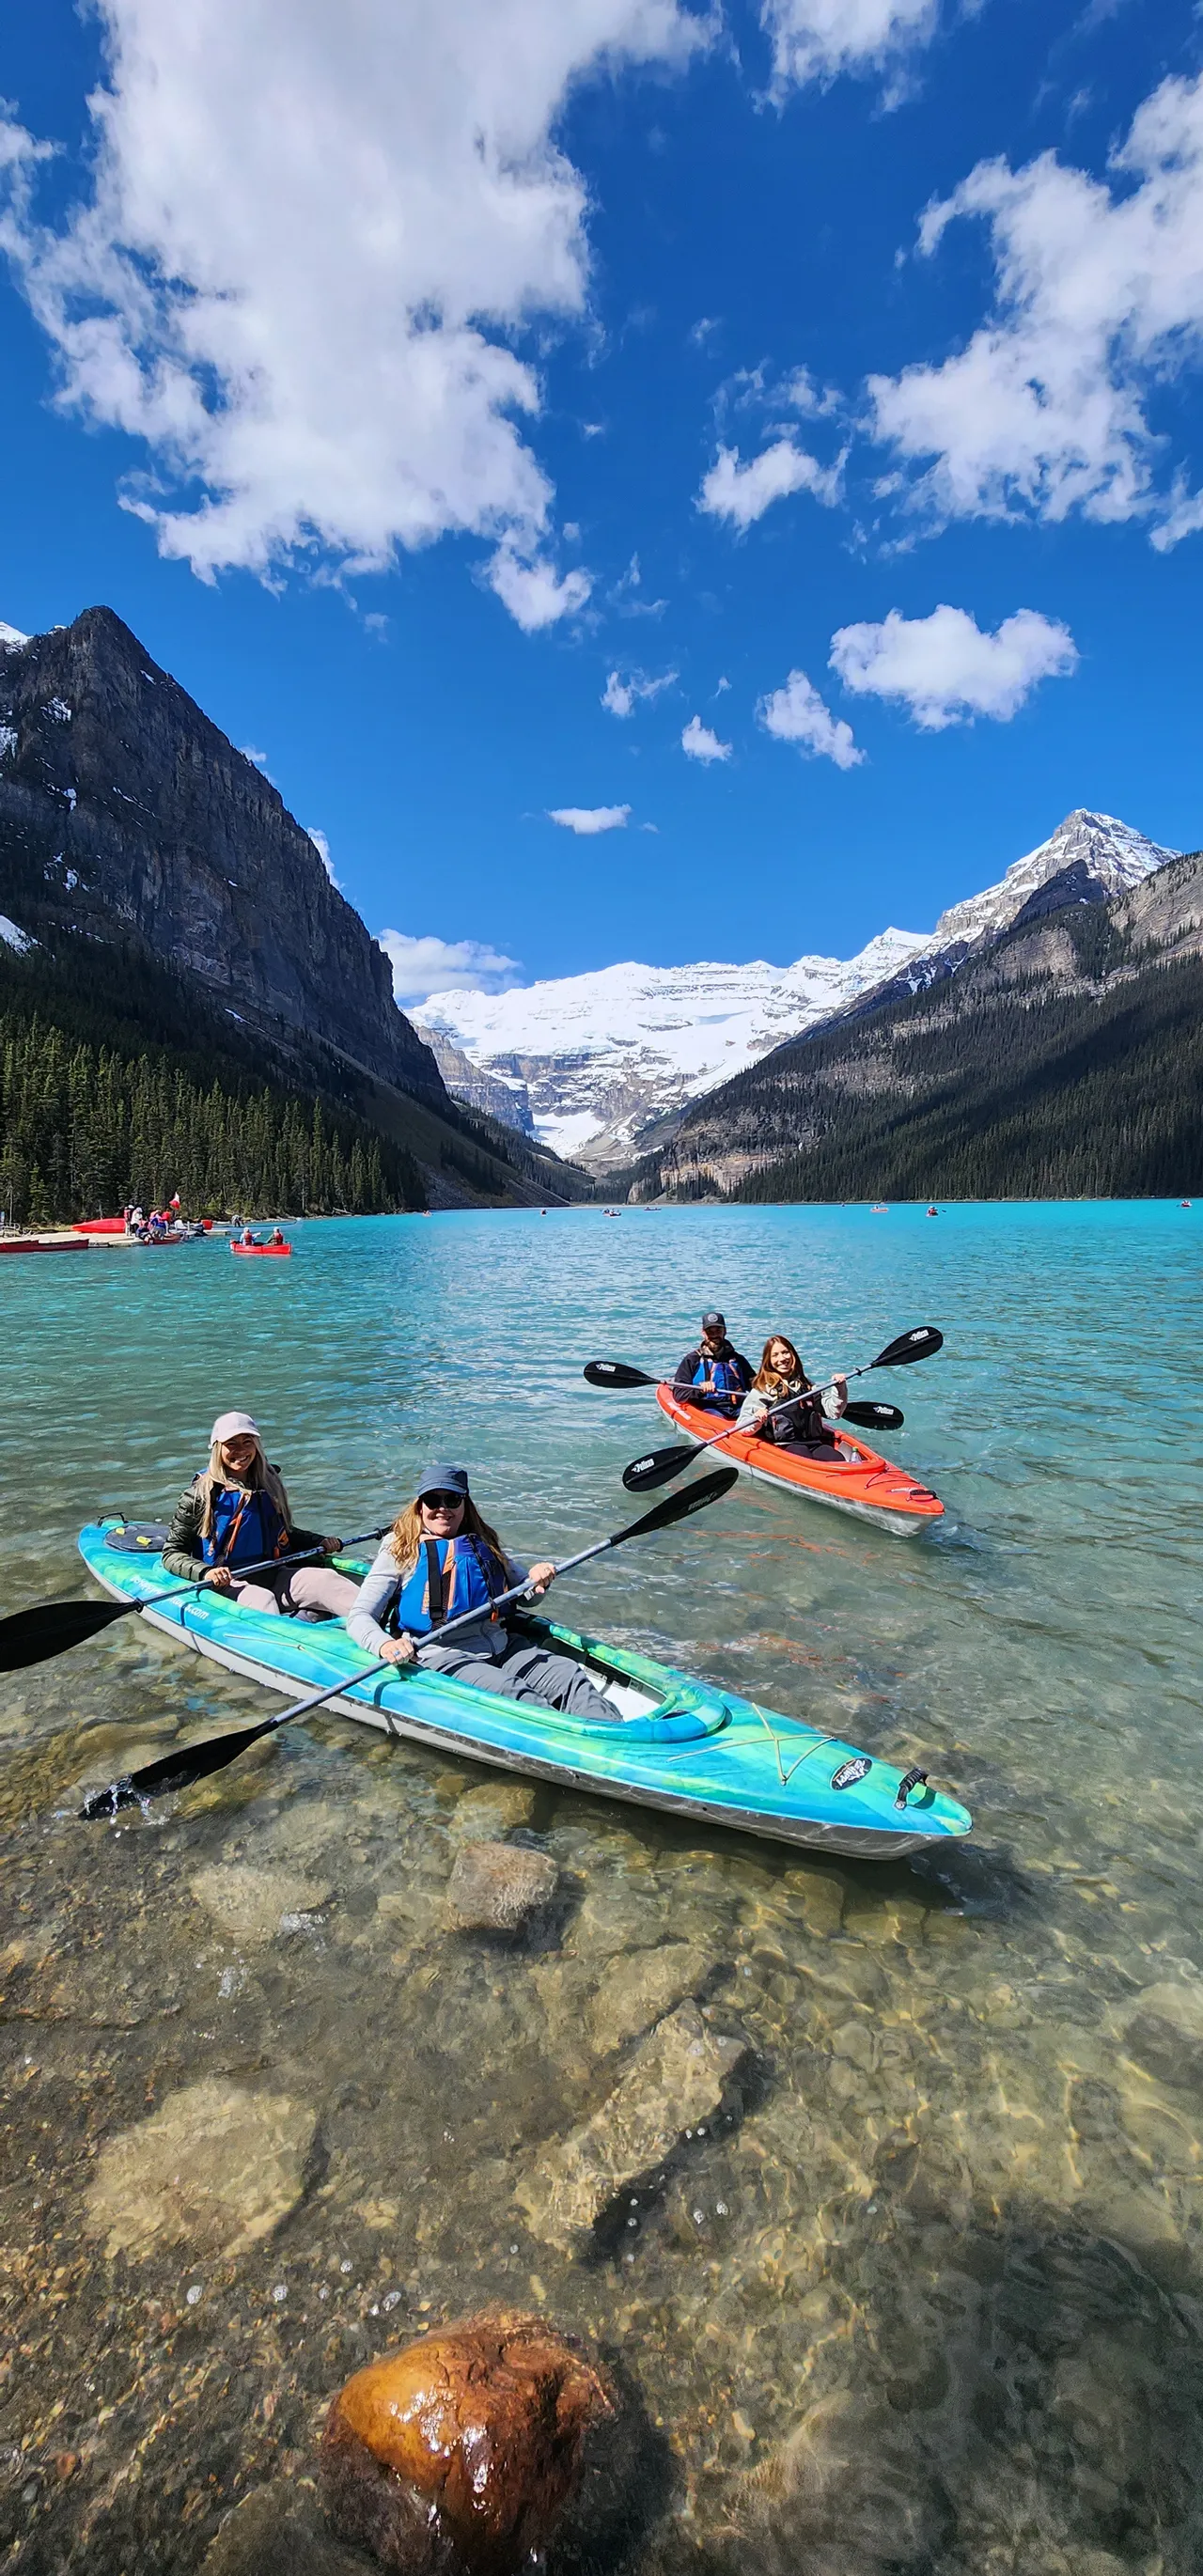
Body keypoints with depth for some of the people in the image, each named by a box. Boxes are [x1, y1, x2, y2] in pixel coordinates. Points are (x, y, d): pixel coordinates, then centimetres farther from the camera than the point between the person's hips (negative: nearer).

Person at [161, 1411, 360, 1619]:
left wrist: (321, 1543, 13)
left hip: (272, 1575, 4)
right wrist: (205, 1572, -20)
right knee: (261, 1600, -36)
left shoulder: (269, 1483, 14)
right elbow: (172, 1553, -2)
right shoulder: (200, 1494, -2)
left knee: (325, 1579, -23)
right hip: (226, 1583, -4)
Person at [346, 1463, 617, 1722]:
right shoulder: (401, 1551, 4)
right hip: (442, 1656, -5)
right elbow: (358, 1617, -2)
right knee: (513, 1693, -32)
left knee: (568, 1673, -19)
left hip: (501, 1647, 5)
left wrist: (536, 1580, 0)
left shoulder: (483, 1543, 18)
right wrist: (384, 1644, -25)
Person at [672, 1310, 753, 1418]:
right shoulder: (692, 1360, 12)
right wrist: (700, 1389, -15)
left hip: (738, 1409, 3)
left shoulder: (738, 1359, 23)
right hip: (707, 1409, -3)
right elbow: (678, 1394, 4)